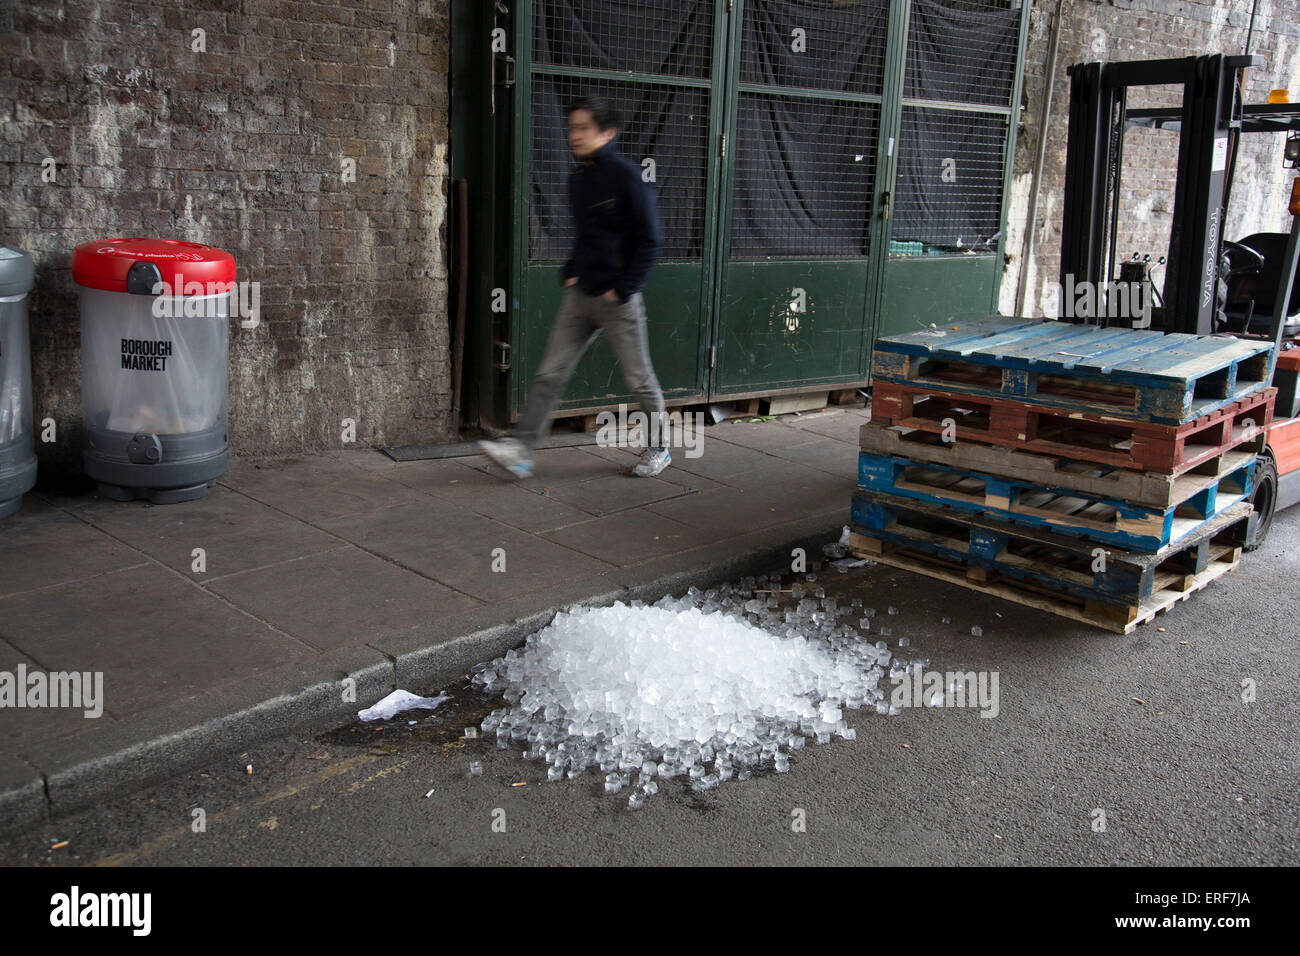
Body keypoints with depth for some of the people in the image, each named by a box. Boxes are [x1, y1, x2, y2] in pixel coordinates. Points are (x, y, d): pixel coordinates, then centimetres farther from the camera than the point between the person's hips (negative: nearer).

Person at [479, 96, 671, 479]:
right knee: (550, 373, 1)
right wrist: (570, 271, 11)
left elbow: (650, 239, -12)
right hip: (579, 294, 7)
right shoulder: (577, 178, 11)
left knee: (639, 379, 6)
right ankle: (522, 448, 1)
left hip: (616, 299, -7)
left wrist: (623, 288, -15)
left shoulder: (626, 175, -11)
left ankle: (658, 449, 24)